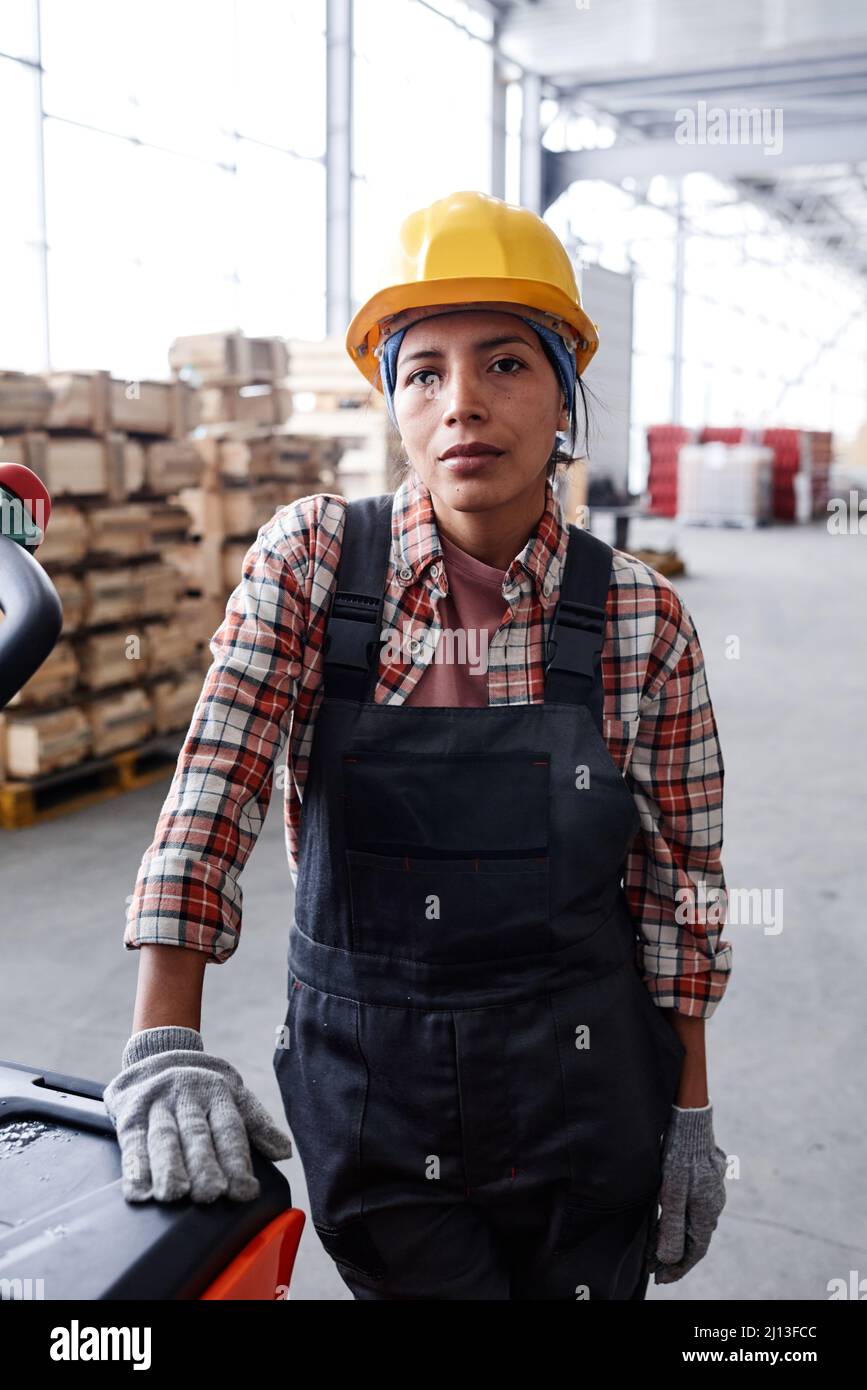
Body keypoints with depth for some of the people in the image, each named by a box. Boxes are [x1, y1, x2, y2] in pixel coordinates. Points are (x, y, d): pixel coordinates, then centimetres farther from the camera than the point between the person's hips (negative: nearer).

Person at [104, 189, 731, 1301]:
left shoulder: (641, 617, -8)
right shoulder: (313, 559, -9)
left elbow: (676, 883, -1)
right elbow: (212, 786, -15)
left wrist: (690, 1115, 3)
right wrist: (163, 1044, -25)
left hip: (583, 1102, 1)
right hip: (367, 1098, 0)